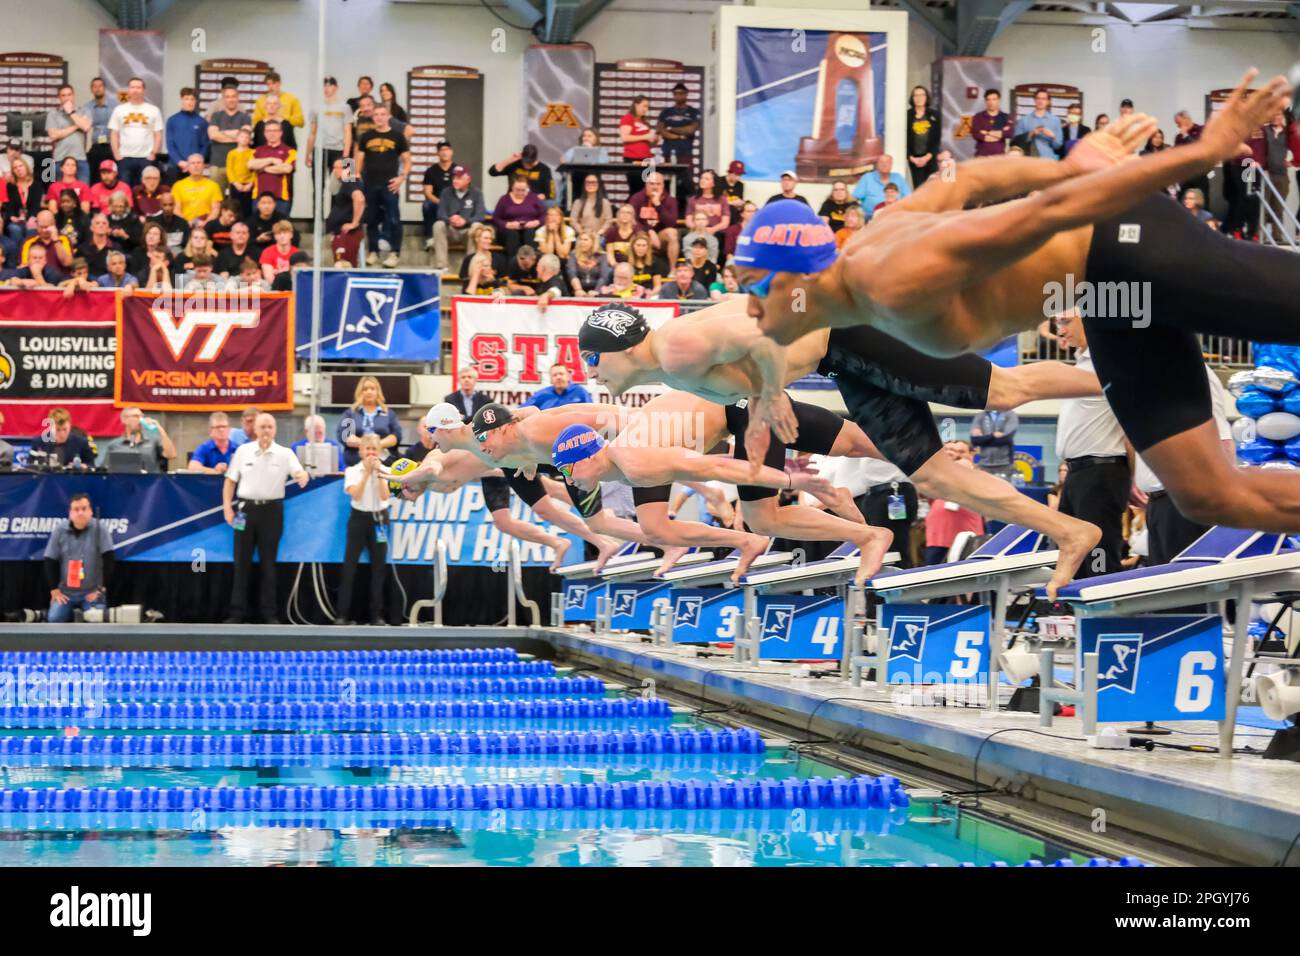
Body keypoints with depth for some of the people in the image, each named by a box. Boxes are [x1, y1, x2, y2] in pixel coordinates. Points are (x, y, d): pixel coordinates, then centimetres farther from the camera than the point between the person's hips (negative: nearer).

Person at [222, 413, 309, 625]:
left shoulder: (285, 454, -1)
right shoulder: (242, 451, 4)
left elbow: (300, 472, -14)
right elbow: (230, 480, 8)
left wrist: (302, 477, -38)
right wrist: (227, 506, -2)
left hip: (271, 510, -1)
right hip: (246, 508, 1)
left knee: (268, 562, 5)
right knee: (241, 561, 4)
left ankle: (269, 613, 11)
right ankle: (237, 613, 9)